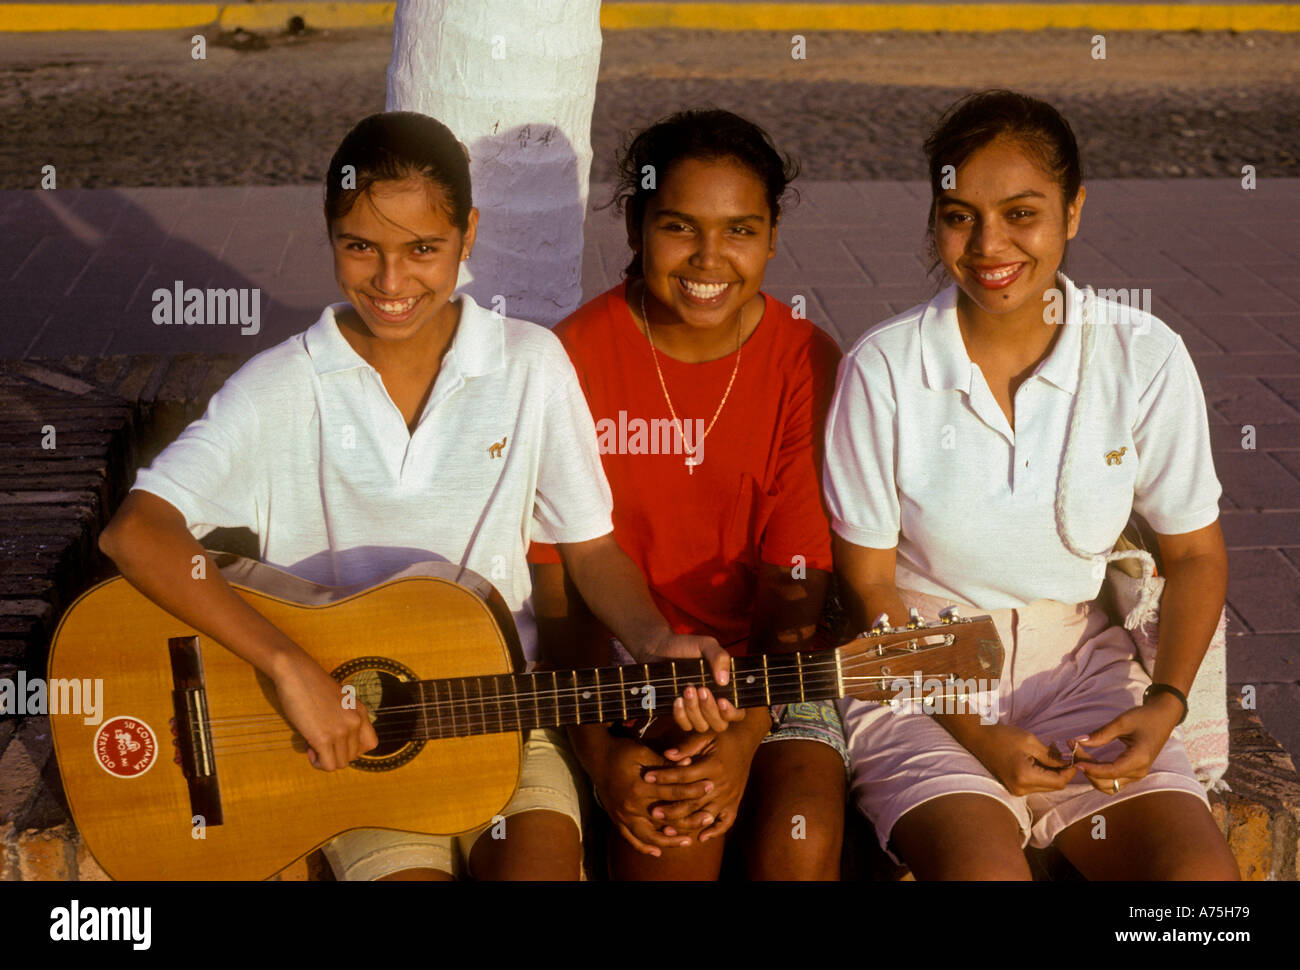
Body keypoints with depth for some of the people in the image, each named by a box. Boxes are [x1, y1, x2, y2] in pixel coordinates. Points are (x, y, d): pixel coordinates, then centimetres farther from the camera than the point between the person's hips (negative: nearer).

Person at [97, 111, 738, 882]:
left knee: (542, 860, -23)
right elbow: (134, 533, -18)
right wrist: (293, 668, -27)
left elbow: (592, 549, 6)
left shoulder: (529, 365, -1)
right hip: (345, 730, -1)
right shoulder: (283, 388, -6)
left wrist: (660, 648, -14)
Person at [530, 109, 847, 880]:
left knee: (803, 835, -23)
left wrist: (745, 737, -23)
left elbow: (796, 581, -7)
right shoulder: (574, 356, -7)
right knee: (674, 830, -26)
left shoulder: (807, 364, -4)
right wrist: (598, 749, -21)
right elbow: (558, 580, -8)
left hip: (767, 655, 2)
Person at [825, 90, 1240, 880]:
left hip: (1079, 666, 3)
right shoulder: (883, 371, -11)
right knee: (982, 866, -29)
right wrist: (972, 732, -13)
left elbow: (1196, 553, 5)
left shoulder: (1147, 359, -6)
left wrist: (1167, 701, -10)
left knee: (1200, 869, -20)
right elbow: (868, 583, -4)